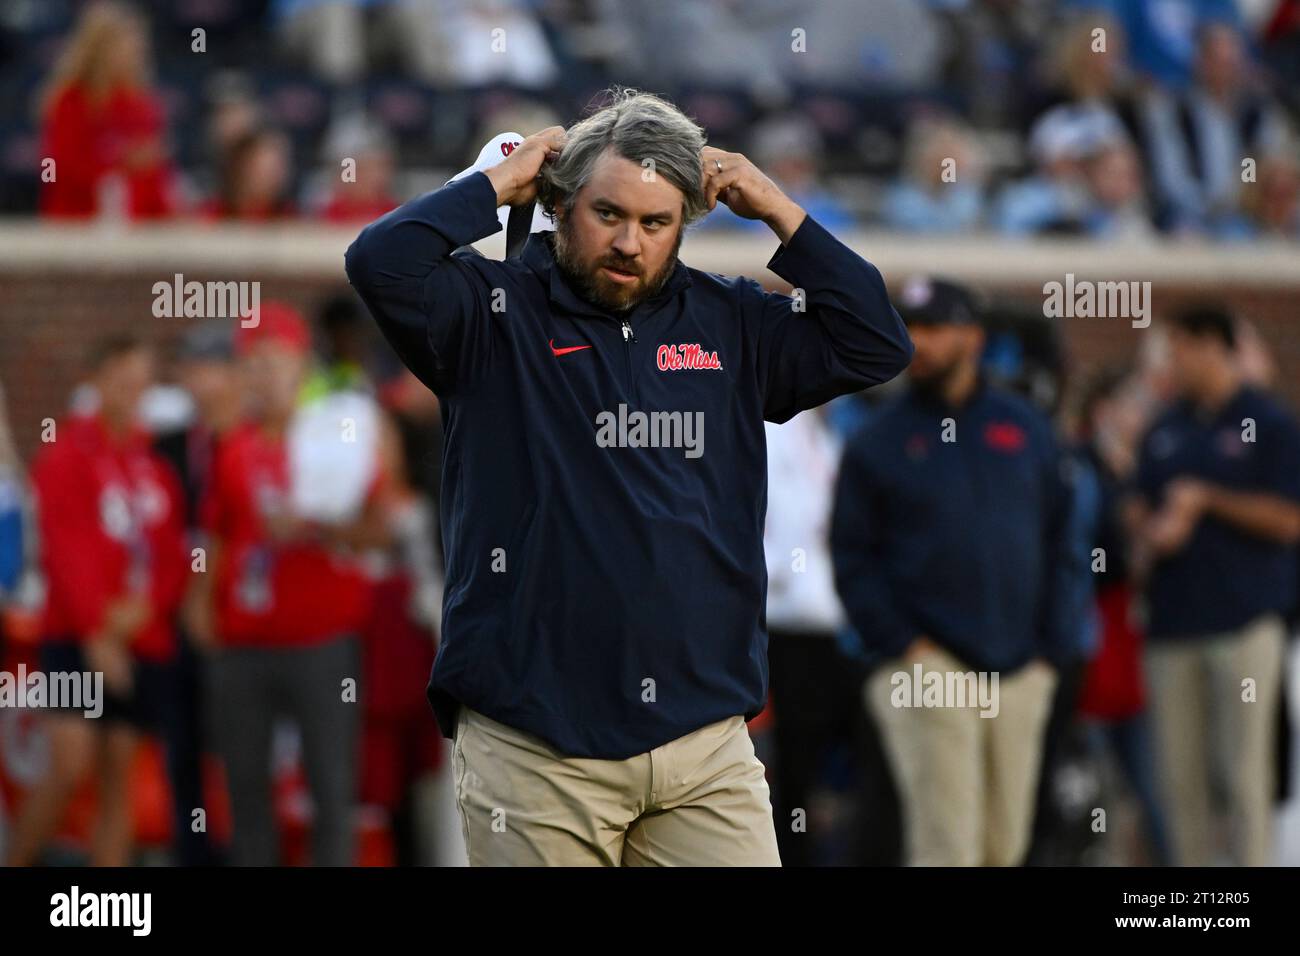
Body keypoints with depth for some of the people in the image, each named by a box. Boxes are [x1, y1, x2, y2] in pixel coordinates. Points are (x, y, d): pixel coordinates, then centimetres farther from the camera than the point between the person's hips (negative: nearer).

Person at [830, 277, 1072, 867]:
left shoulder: (1025, 428, 12)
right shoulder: (878, 443, 3)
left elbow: (1057, 541, 15)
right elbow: (852, 558, 1)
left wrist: (1050, 646, 6)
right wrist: (900, 643, -10)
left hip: (1020, 671, 4)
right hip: (929, 667, -4)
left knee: (1004, 845, 7)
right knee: (947, 845, -13)